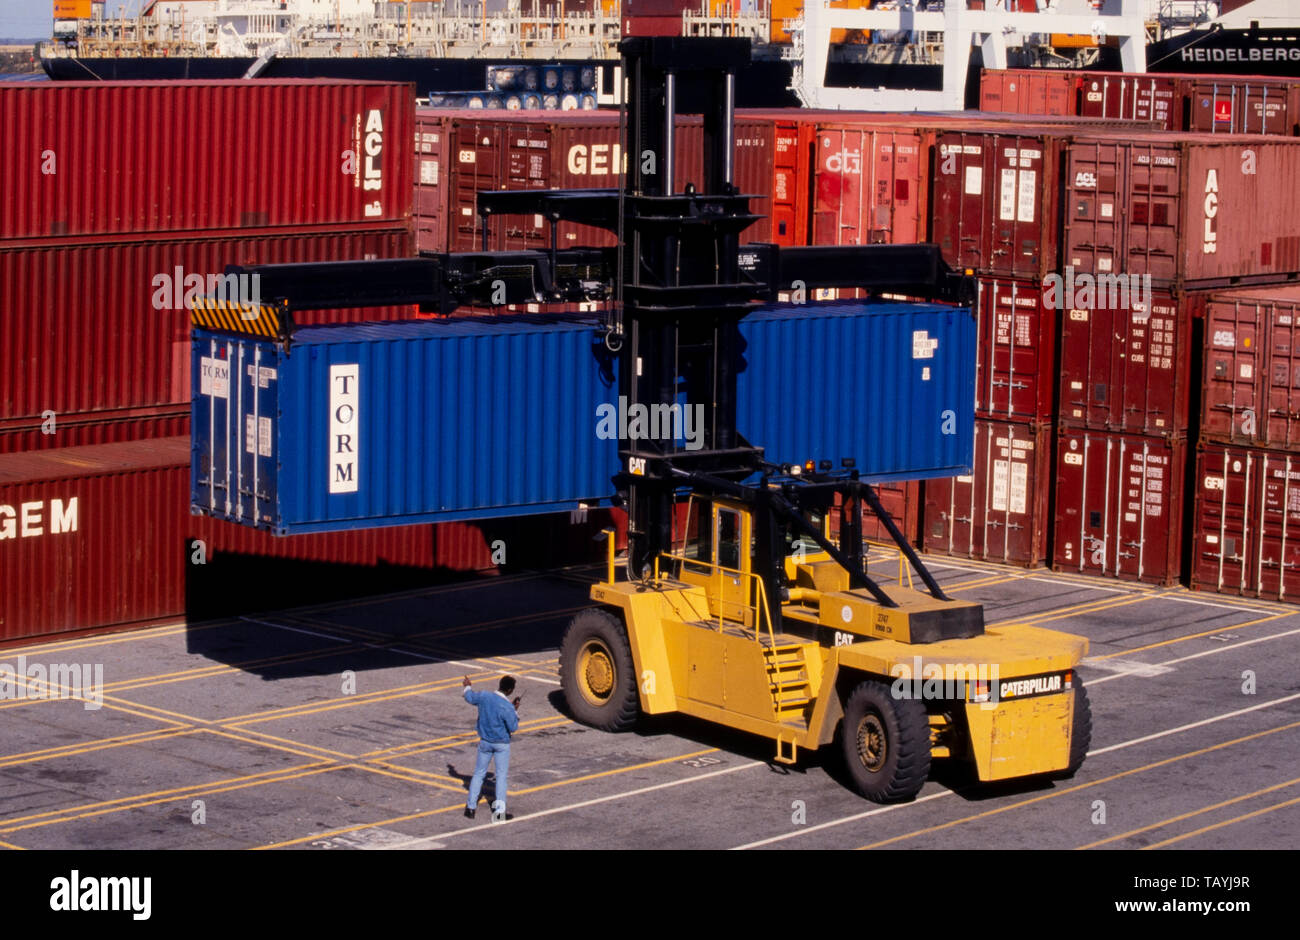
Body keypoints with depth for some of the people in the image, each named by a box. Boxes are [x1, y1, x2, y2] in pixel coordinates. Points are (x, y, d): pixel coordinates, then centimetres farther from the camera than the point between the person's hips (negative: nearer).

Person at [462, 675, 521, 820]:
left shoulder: (484, 697, -11)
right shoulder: (507, 707, -24)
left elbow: (470, 698, 11)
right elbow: (513, 728, -13)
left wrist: (467, 687, 31)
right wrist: (515, 711, -4)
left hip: (485, 742, 4)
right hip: (502, 744, -4)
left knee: (479, 773, 14)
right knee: (501, 775, 6)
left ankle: (471, 806, 14)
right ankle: (500, 809, 2)